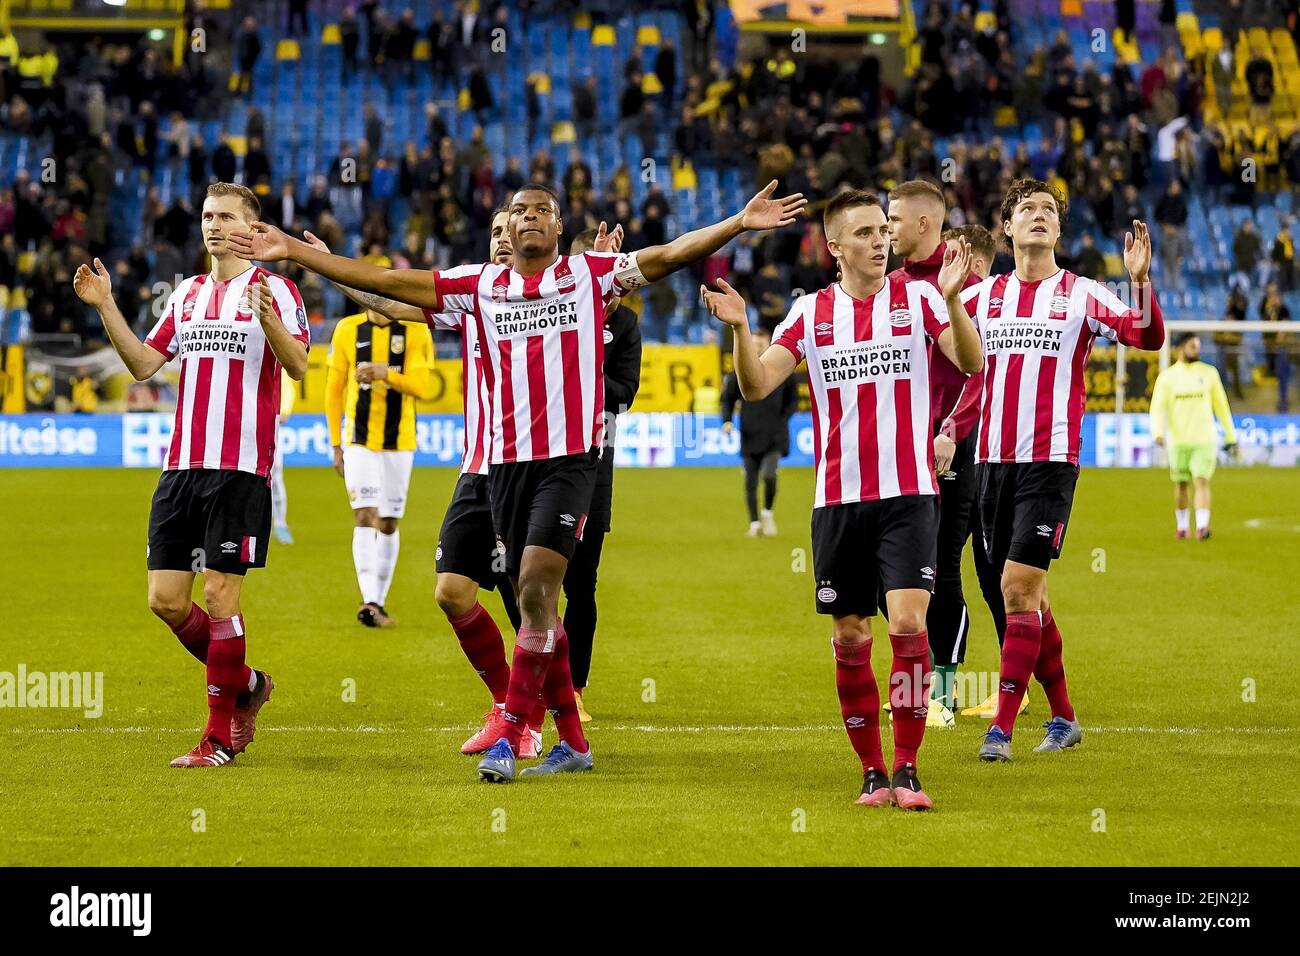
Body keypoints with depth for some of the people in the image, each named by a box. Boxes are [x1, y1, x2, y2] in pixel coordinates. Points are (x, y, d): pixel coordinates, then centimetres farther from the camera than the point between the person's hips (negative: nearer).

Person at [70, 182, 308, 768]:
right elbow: (143, 364, 15)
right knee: (166, 599, 3)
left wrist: (267, 316, -31)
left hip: (241, 467, -6)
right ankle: (245, 684, 25)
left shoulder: (274, 290, -2)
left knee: (220, 593, -6)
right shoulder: (188, 294, 17)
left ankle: (220, 736, 2)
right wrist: (105, 307, 5)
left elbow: (298, 365, -14)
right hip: (182, 466, 6)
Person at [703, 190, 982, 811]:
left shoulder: (917, 299, 1)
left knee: (908, 624, -14)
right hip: (837, 499, 2)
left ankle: (906, 771, -7)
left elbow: (969, 363, -12)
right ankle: (872, 774, 16)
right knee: (850, 638, 5)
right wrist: (739, 329, -17)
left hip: (908, 493, -2)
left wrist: (952, 300, -29)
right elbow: (756, 386, 0)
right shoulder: (810, 312, 6)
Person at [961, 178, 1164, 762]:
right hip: (991, 459, 4)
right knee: (1029, 595, 9)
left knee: (1019, 588, -12)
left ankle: (1002, 729, -10)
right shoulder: (982, 296, 11)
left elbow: (1147, 336, -9)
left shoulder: (1081, 294, 2)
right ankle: (1063, 718, 22)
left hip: (1051, 462, -4)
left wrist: (1140, 281, -24)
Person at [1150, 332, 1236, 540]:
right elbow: (1157, 407, -4)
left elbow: (1221, 405, 10)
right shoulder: (1167, 376, 2)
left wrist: (1230, 436, 9)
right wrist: (1158, 432, -21)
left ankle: (1202, 527, -20)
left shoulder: (1208, 373, 5)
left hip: (1204, 439, -1)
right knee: (1181, 484, 10)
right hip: (1178, 441, 1)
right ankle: (1182, 526, 26)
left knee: (1202, 481, -13)